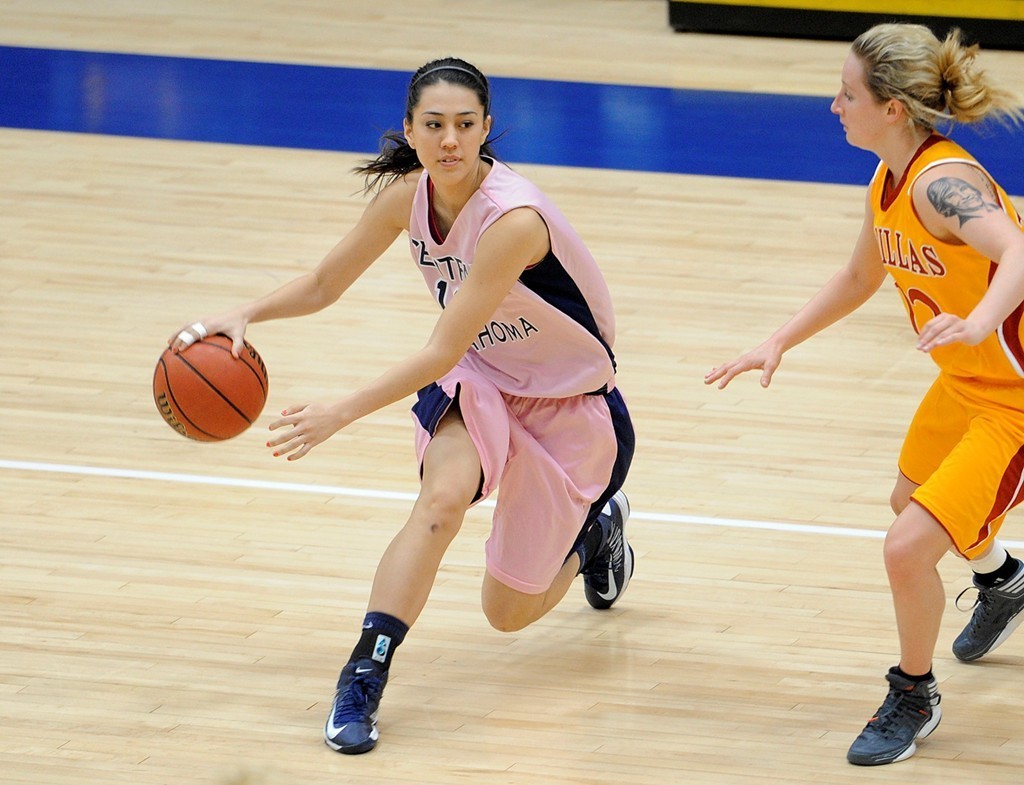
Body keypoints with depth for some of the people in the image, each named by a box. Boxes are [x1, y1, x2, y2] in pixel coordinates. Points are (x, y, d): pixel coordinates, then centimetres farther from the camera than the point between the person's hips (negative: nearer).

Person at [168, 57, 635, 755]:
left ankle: (595, 529, 37)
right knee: (444, 496, -31)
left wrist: (341, 414, -33)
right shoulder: (406, 195, -13)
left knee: (508, 612, 6)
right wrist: (243, 317, -18)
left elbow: (443, 351, -32)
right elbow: (322, 286, 0)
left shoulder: (513, 219, -34)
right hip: (473, 379, 4)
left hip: (569, 402, -4)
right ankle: (365, 675, -29)